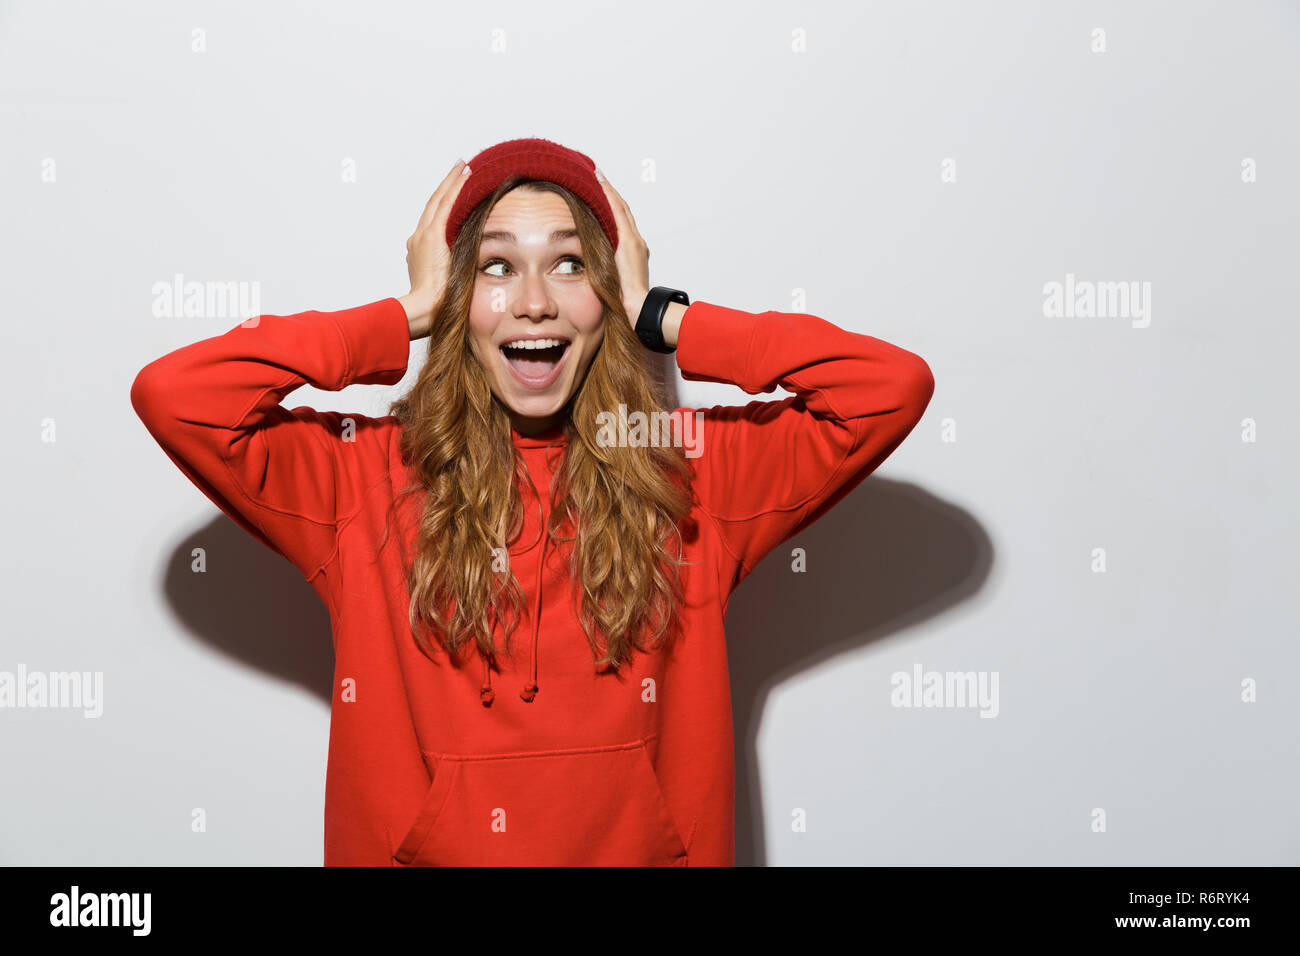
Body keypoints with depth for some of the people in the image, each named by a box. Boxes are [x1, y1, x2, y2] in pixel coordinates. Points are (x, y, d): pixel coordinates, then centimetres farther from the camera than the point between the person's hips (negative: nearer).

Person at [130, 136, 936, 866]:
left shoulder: (693, 472, 5)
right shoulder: (364, 476, 4)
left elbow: (897, 385, -2)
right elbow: (169, 393, -5)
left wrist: (660, 320, 2)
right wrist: (405, 320, 1)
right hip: (416, 849, 1)